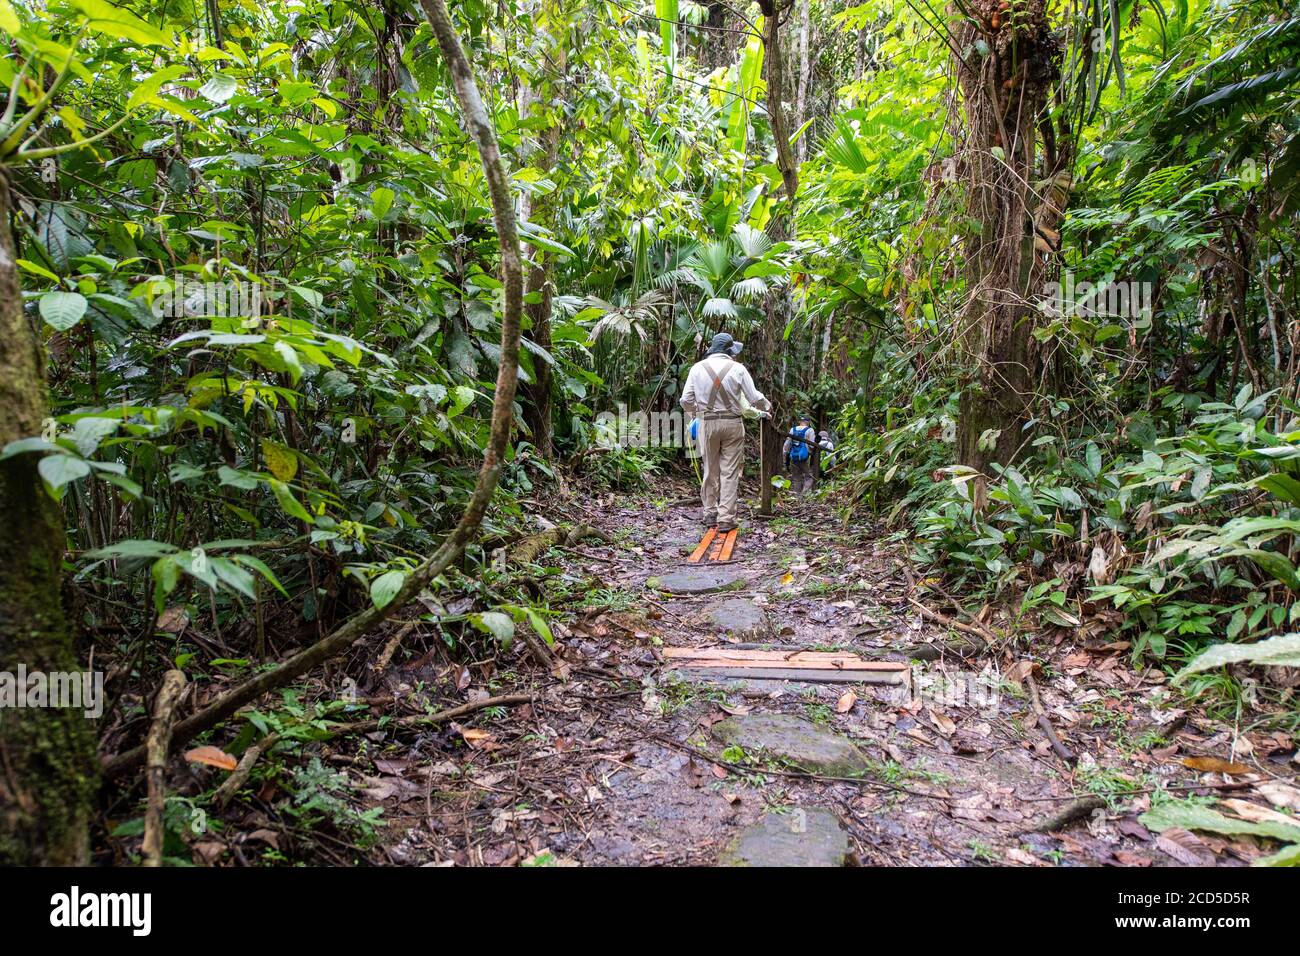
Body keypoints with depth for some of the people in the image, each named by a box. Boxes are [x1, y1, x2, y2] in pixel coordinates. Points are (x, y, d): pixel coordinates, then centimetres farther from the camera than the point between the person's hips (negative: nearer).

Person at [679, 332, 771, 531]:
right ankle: (726, 518, 1)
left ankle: (710, 514, 20)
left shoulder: (698, 368, 0)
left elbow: (686, 400, -2)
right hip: (732, 423, -2)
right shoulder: (737, 368, -5)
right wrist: (767, 407, 17)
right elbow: (755, 398, -4)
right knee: (730, 472, 3)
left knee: (710, 470, 14)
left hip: (707, 423, 2)